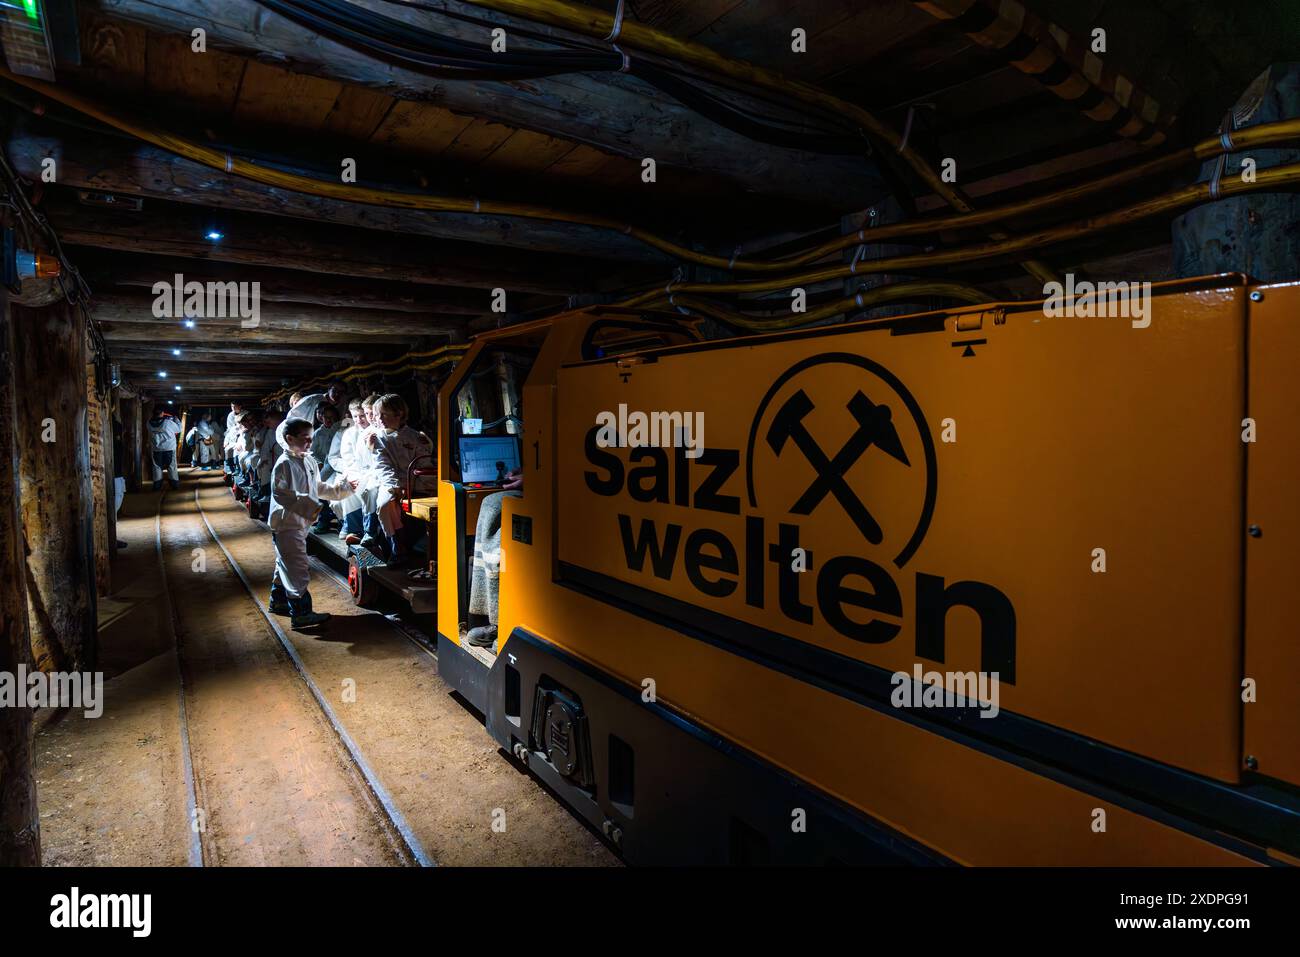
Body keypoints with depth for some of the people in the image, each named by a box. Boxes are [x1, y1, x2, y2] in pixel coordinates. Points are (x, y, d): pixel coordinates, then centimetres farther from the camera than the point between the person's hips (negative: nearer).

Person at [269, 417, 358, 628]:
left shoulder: (310, 462, 8)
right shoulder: (284, 464, -18)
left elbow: (318, 488, 18)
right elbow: (280, 494, -24)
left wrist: (339, 488, 10)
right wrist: (308, 505, -29)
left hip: (301, 523, 9)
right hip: (286, 525, -9)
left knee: (285, 564, 23)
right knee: (297, 568, -9)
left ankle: (278, 601, 38)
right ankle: (301, 613, -5)